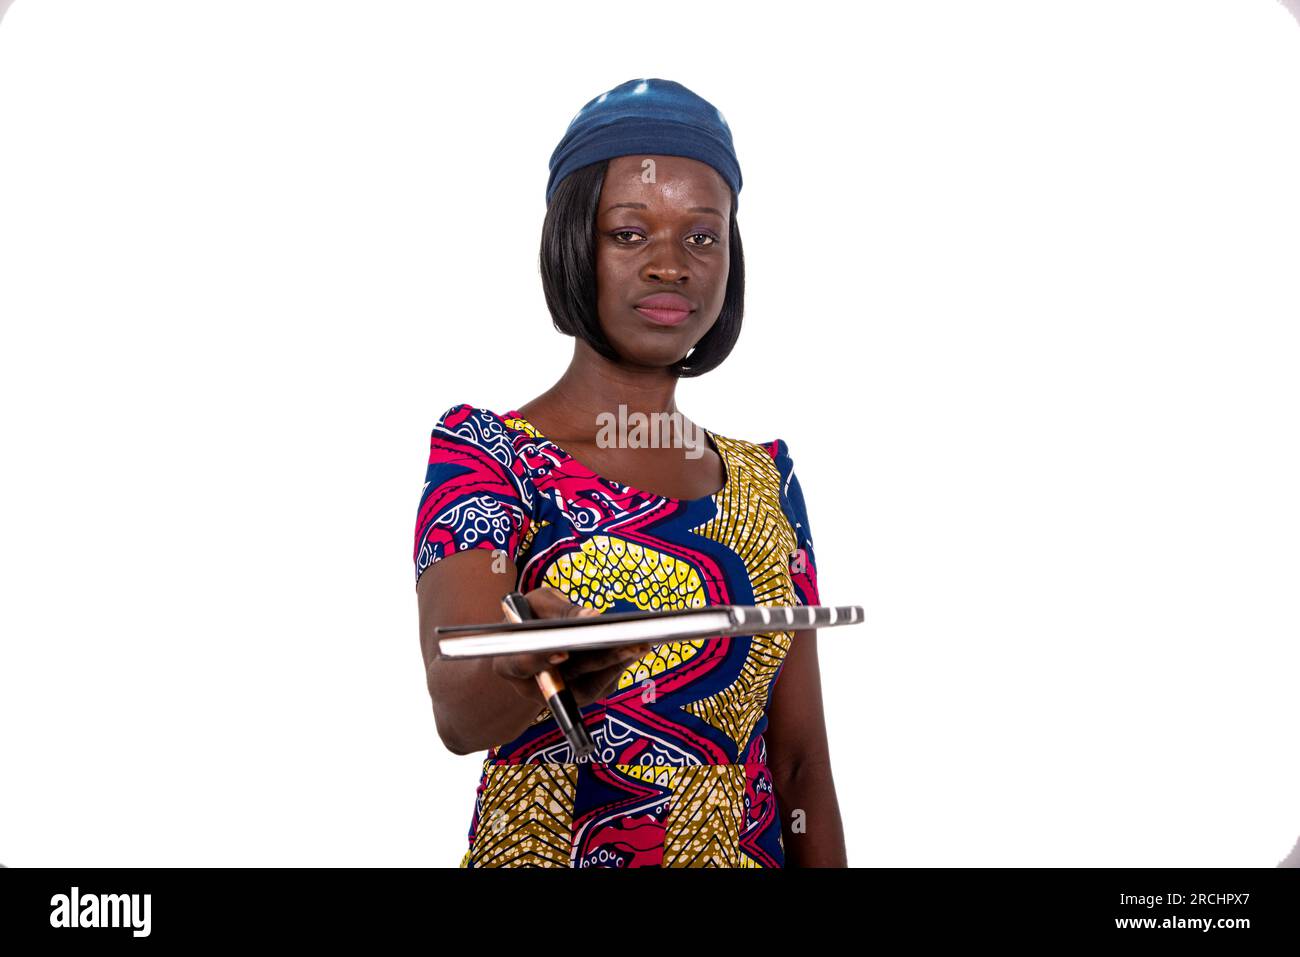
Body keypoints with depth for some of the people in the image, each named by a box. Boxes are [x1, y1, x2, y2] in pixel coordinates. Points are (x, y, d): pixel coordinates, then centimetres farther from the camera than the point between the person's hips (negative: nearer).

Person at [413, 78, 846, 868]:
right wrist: (530, 667, -47)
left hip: (751, 848, 4)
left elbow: (799, 765, 2)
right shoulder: (484, 452, -11)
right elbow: (457, 710, -28)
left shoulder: (768, 478, 2)